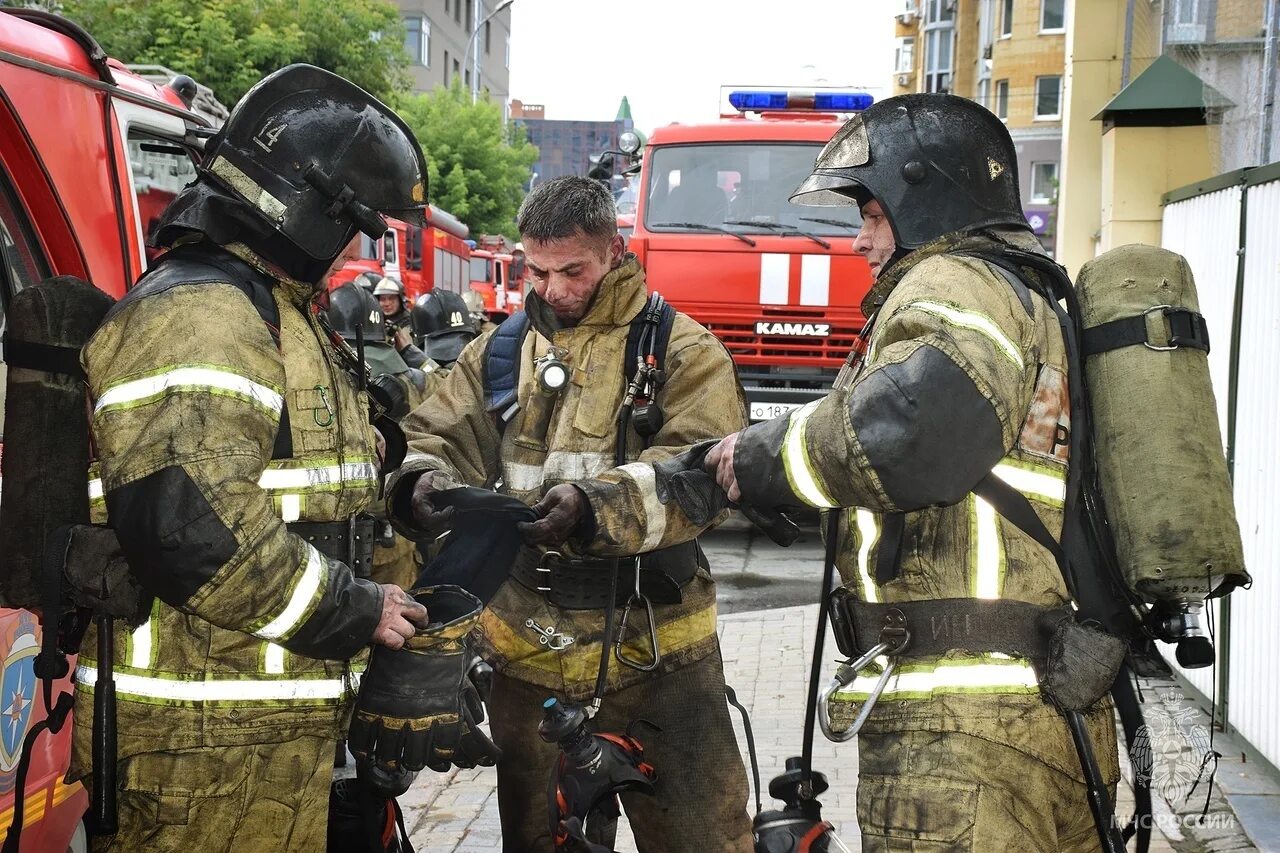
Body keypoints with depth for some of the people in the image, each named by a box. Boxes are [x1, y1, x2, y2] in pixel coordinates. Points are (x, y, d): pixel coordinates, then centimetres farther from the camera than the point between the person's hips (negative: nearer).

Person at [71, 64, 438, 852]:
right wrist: (353, 612, -17)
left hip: (263, 723, 10)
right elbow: (187, 527, -28)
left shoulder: (271, 311, 18)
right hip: (212, 739, -10)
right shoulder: (197, 315, -18)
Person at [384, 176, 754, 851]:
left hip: (650, 648, -4)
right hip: (525, 650, 4)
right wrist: (425, 482, -19)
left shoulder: (681, 352, -4)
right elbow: (435, 438, 6)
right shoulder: (498, 352, 11)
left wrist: (593, 504, -34)